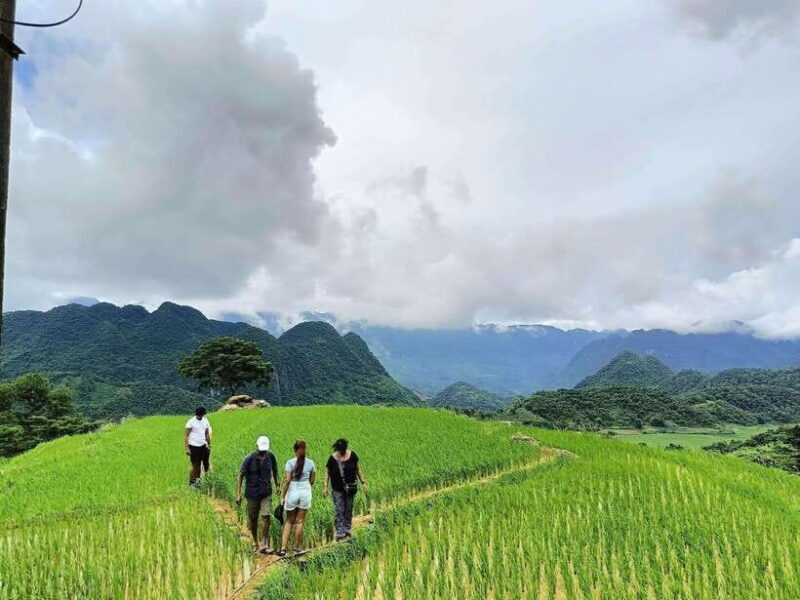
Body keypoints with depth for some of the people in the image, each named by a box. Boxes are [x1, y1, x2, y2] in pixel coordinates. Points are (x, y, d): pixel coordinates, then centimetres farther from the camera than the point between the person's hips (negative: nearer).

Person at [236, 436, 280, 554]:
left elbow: (274, 470, 12)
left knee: (266, 518, -8)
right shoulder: (249, 459, -15)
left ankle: (265, 545, -2)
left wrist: (277, 484, 10)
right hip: (252, 493, -1)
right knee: (253, 519, 11)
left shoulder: (271, 456, -6)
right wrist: (238, 494, -12)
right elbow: (240, 476, -10)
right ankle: (255, 542, 33)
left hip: (266, 493, 1)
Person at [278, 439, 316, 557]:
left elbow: (287, 480, -10)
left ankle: (283, 549, 8)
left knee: (289, 521, 13)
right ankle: (298, 549, 16)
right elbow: (312, 480, 8)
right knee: (299, 522, 10)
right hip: (305, 492, 1)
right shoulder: (310, 463, 1)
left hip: (292, 492, -1)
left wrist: (283, 496, -5)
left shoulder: (290, 462, -7)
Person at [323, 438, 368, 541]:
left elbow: (358, 469, 5)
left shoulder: (352, 455, -4)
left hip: (351, 487, 2)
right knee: (339, 511, -6)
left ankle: (347, 529, 24)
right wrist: (325, 486, -9)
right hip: (338, 489, -2)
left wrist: (363, 482, 4)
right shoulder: (332, 458, -9)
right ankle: (340, 532, -5)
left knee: (349, 510, 12)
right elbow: (327, 473, -2)